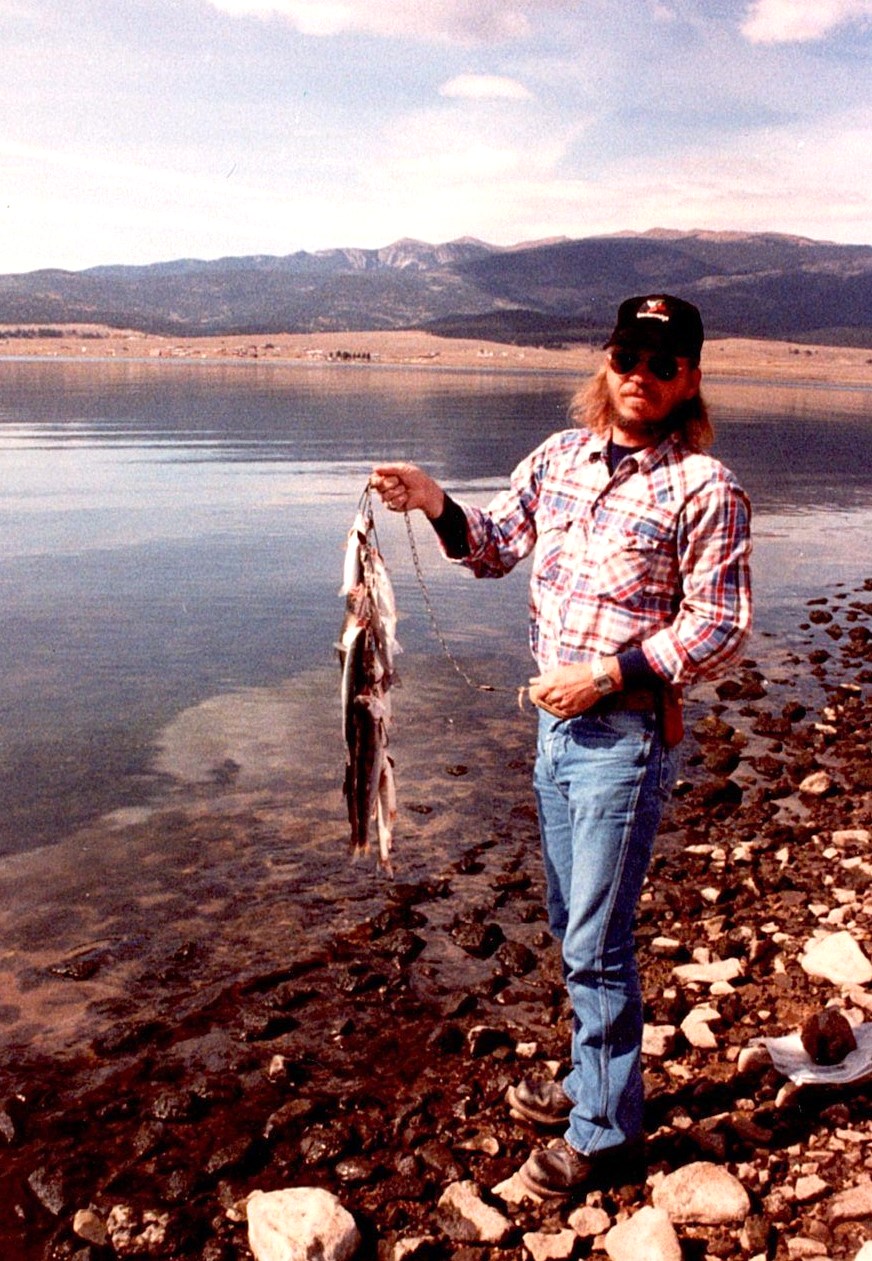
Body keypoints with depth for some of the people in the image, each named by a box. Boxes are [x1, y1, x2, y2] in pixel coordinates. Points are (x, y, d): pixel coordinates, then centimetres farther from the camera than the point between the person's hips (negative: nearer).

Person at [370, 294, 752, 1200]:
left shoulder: (703, 488, -13)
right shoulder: (559, 457, 5)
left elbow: (720, 628, -13)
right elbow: (494, 545, 11)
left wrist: (606, 675, -20)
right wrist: (437, 505, -8)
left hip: (626, 734, -7)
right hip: (556, 719, 7)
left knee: (596, 942, 1)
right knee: (572, 925, 19)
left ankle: (605, 1132, 20)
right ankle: (592, 1082, 39)